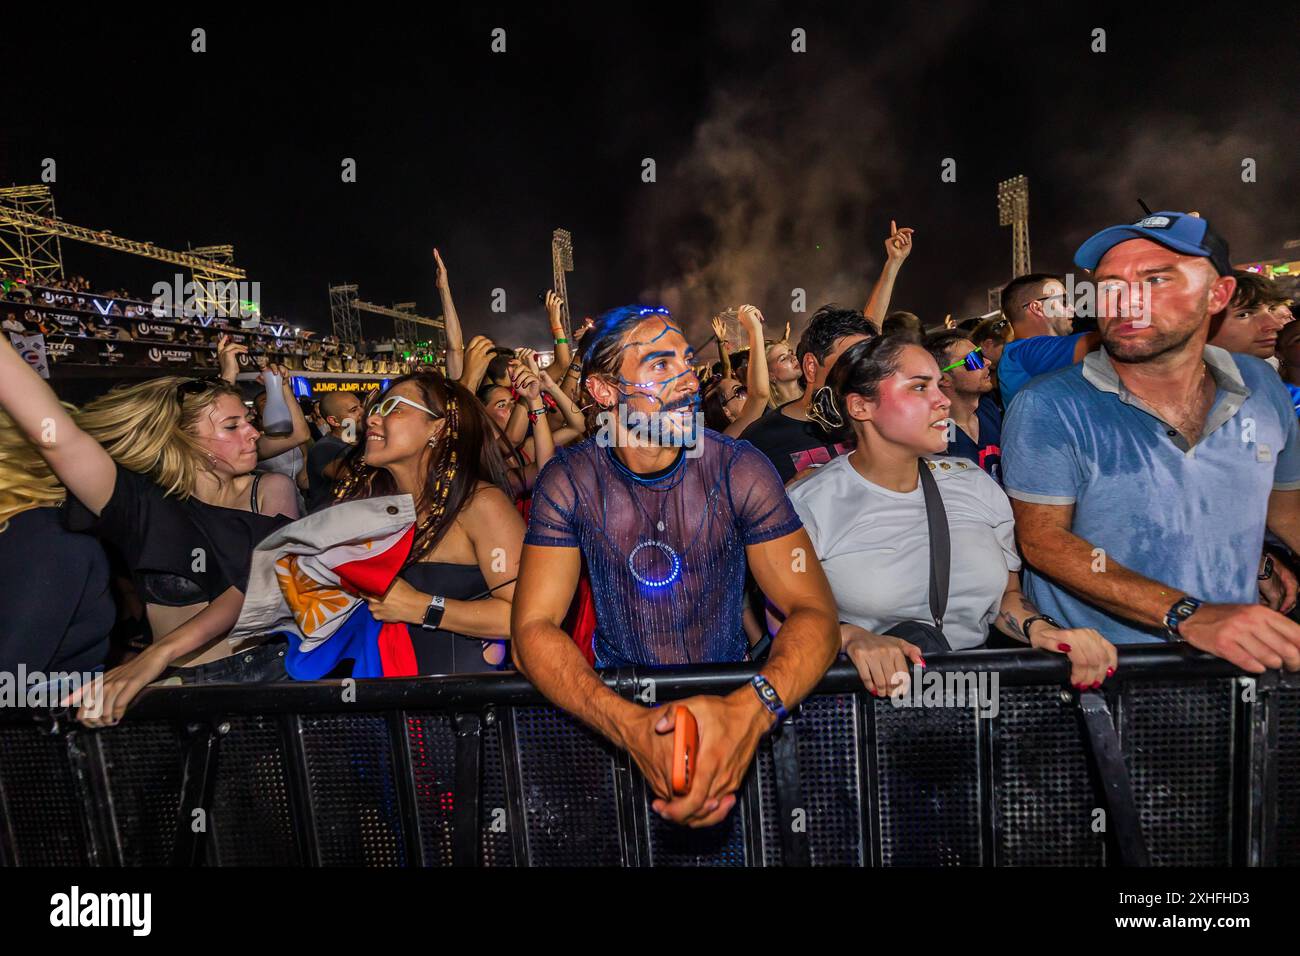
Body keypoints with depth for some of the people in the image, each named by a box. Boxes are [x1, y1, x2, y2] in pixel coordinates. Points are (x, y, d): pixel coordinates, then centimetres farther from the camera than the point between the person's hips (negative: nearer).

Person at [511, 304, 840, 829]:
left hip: (729, 683, 1)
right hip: (618, 692, 0)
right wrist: (629, 724, -35)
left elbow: (814, 612, -17)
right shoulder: (569, 480, -9)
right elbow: (533, 627, -16)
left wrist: (749, 710, -38)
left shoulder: (739, 469, -10)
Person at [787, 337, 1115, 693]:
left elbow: (1006, 594, 18)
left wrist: (1038, 628, -3)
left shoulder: (976, 485, 9)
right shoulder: (808, 504, -6)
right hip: (872, 690, -2)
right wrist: (851, 637, -21)